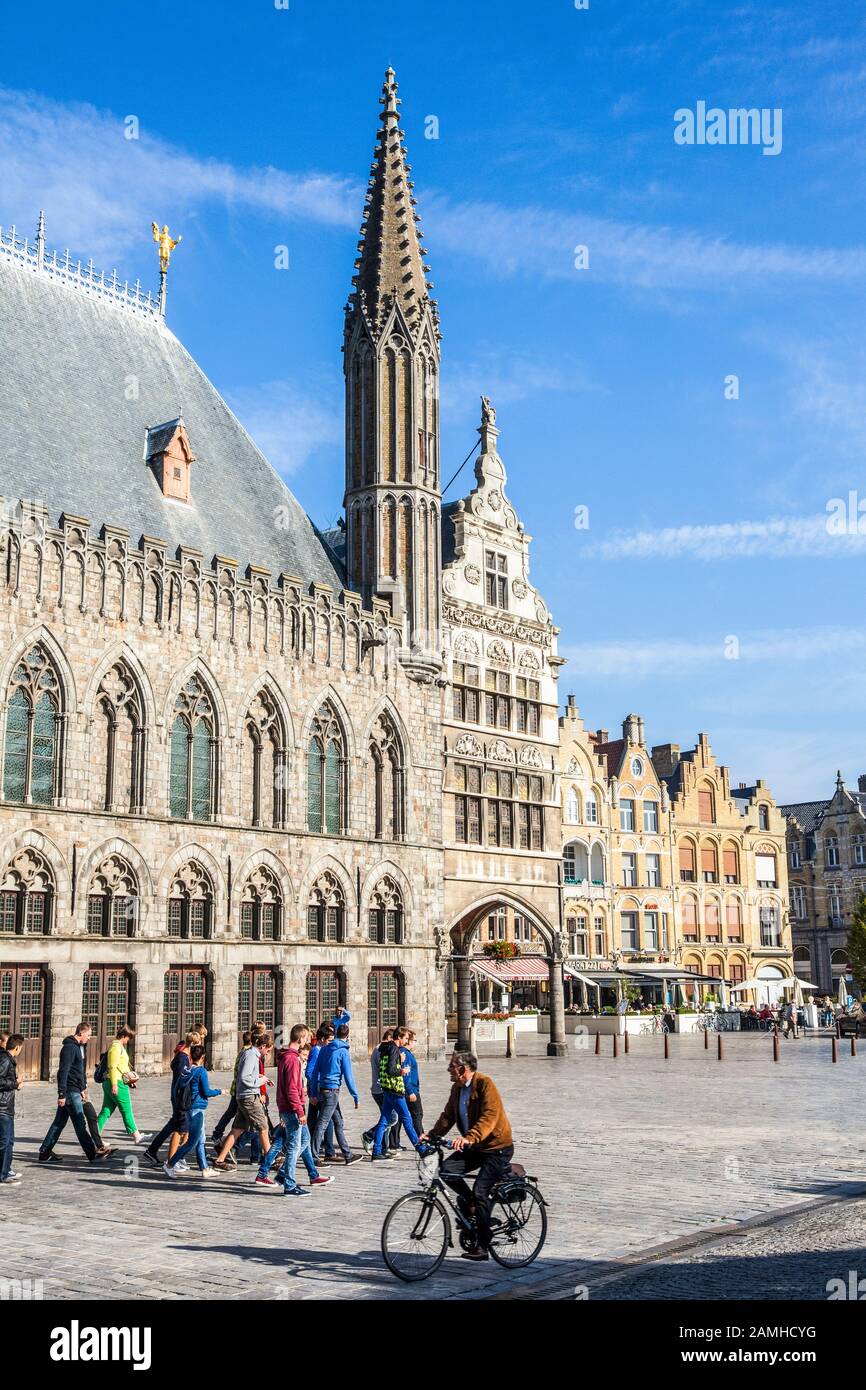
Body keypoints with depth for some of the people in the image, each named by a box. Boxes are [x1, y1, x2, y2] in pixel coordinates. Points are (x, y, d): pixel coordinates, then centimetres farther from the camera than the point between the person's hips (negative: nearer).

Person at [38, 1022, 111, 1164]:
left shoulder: (81, 1047, 16)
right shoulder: (70, 1047, -15)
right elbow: (63, 1071, -20)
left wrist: (83, 1088, 19)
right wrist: (62, 1094, -21)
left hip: (76, 1090, 10)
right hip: (70, 1091, -10)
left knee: (59, 1122, 12)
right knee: (80, 1123, -4)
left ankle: (45, 1152, 17)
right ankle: (93, 1154, -1)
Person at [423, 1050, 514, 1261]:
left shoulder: (485, 1084, -19)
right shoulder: (457, 1088, 7)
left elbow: (490, 1116, -31)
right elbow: (448, 1115, 9)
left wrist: (469, 1138, -43)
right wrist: (432, 1135, -6)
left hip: (497, 1148, -7)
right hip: (473, 1146, 7)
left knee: (480, 1192, -14)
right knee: (447, 1170, -15)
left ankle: (482, 1247, -4)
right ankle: (468, 1201, 11)